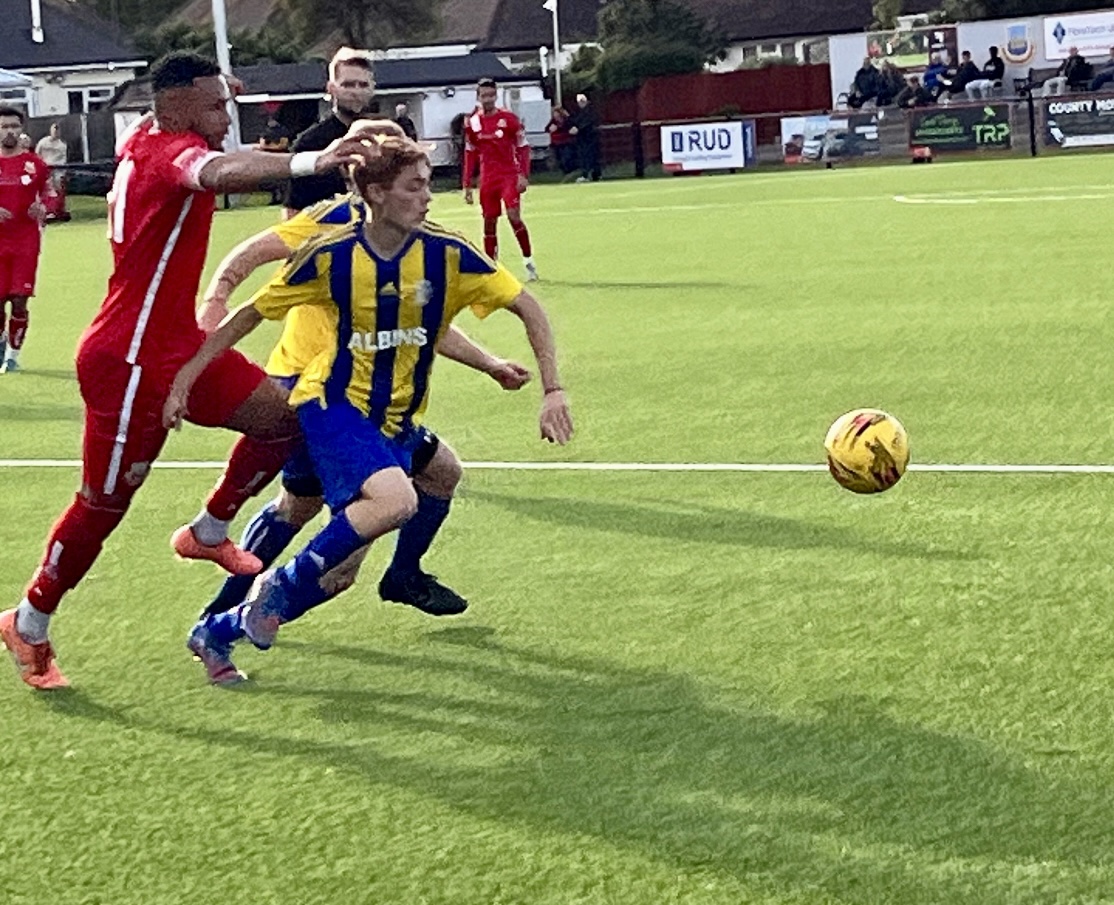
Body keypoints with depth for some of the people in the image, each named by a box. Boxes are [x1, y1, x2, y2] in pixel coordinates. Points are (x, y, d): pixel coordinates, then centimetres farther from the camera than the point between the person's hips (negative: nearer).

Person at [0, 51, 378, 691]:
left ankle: (209, 533, 21)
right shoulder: (169, 154, -24)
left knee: (281, 416, 4)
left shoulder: (145, 138, 4)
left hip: (176, 344, 10)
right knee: (103, 507, 2)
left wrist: (208, 85, 44)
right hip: (129, 361, -10)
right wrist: (309, 162, -63)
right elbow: (220, 172, -49)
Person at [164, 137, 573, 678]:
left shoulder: (446, 254, -11)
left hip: (397, 420, 6)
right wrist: (186, 378, -6)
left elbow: (527, 307, -5)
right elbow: (251, 313, -4)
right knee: (396, 499, -32)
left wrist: (553, 390, -14)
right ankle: (282, 590, -20)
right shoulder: (331, 256, -15)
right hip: (333, 406, -6)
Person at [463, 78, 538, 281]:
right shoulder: (472, 122, 4)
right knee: (489, 222, 5)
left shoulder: (509, 118, -6)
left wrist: (523, 175, -12)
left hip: (509, 175, -4)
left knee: (514, 216, -16)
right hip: (487, 178, 4)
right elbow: (470, 155, 12)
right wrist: (467, 185, 9)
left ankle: (529, 260, -4)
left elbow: (523, 147, -3)